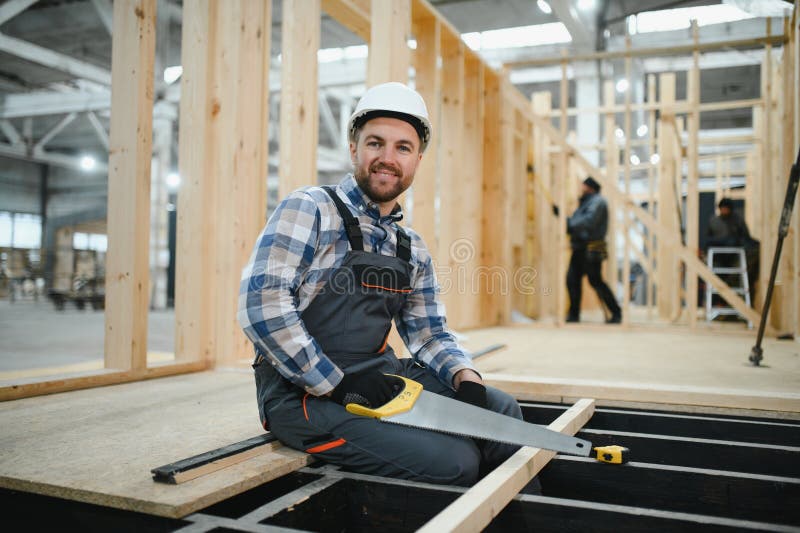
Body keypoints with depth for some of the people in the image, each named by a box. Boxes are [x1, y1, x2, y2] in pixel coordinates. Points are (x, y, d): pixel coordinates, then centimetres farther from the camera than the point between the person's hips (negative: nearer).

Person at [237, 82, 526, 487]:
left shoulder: (413, 250, 13)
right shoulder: (308, 210, -9)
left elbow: (429, 334, 18)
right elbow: (262, 303, -19)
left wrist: (465, 376, -3)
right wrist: (337, 384, -20)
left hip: (378, 377, 8)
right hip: (304, 392, -7)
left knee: (501, 411, 3)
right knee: (453, 462, -21)